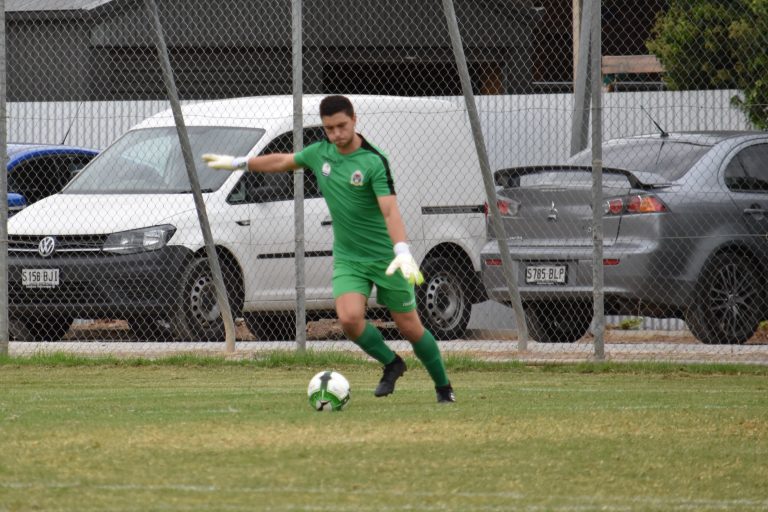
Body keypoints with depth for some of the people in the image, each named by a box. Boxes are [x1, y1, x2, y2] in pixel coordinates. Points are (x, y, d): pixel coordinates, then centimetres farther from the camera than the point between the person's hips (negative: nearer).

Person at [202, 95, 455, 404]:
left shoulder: (373, 161, -18)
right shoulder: (321, 153, 1)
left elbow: (390, 210, -28)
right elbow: (283, 161, 21)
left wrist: (402, 252, -42)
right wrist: (237, 163, 28)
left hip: (385, 258, -4)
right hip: (347, 259, 4)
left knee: (410, 328, 0)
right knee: (349, 318, -19)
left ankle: (443, 387, 21)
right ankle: (391, 364, 7)